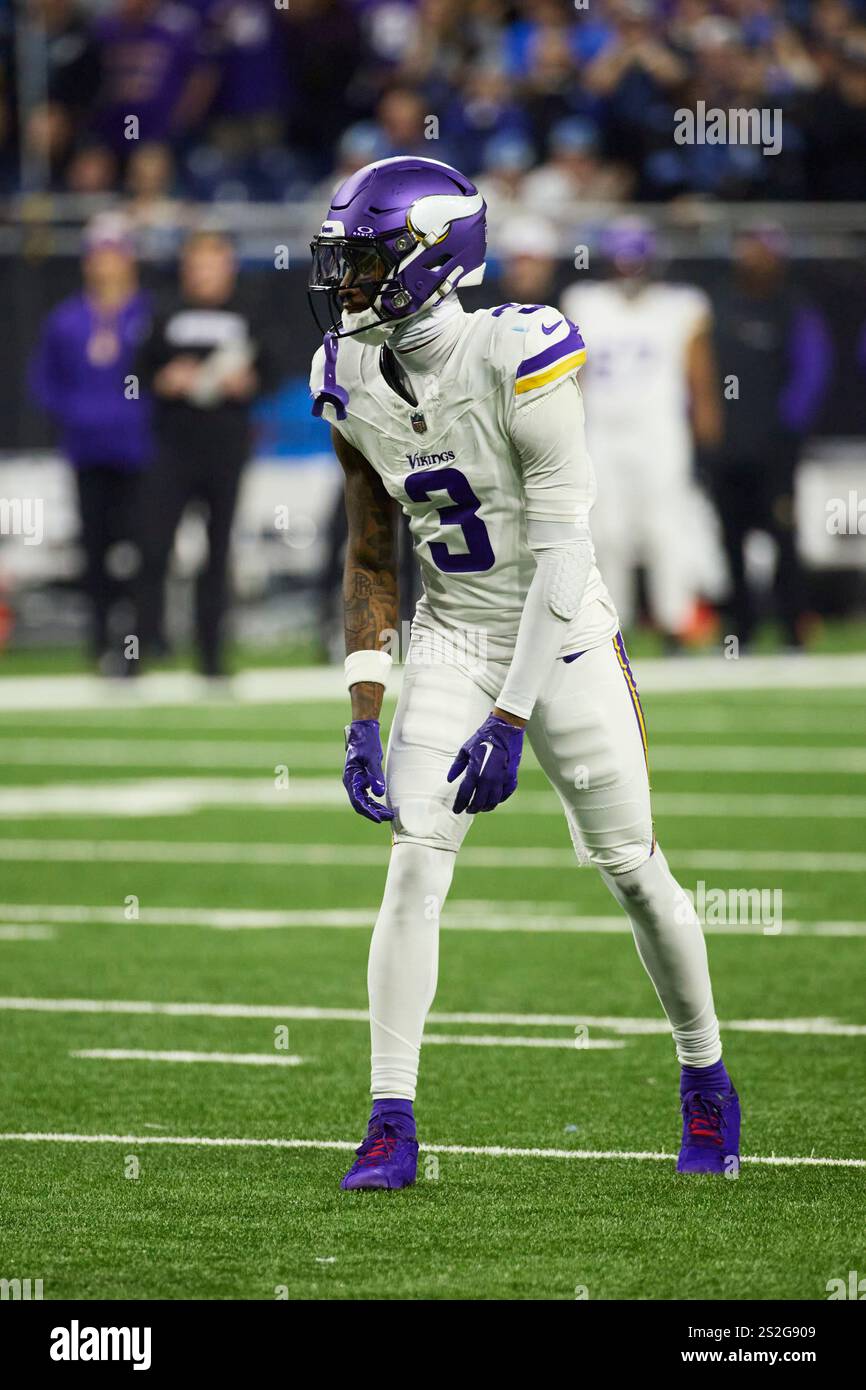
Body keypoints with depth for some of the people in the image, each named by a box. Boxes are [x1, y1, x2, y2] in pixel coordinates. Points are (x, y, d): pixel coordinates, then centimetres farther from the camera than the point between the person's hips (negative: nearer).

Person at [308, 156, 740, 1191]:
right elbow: (371, 560, 5)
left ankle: (705, 1077, 28)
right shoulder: (356, 386, -6)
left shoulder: (518, 366, -25)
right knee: (416, 861, -12)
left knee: (629, 865, 5)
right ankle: (391, 1123, -10)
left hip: (560, 637, -4)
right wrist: (364, 717, -2)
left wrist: (510, 720, -26)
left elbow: (560, 554, -24)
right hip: (452, 639, 4)